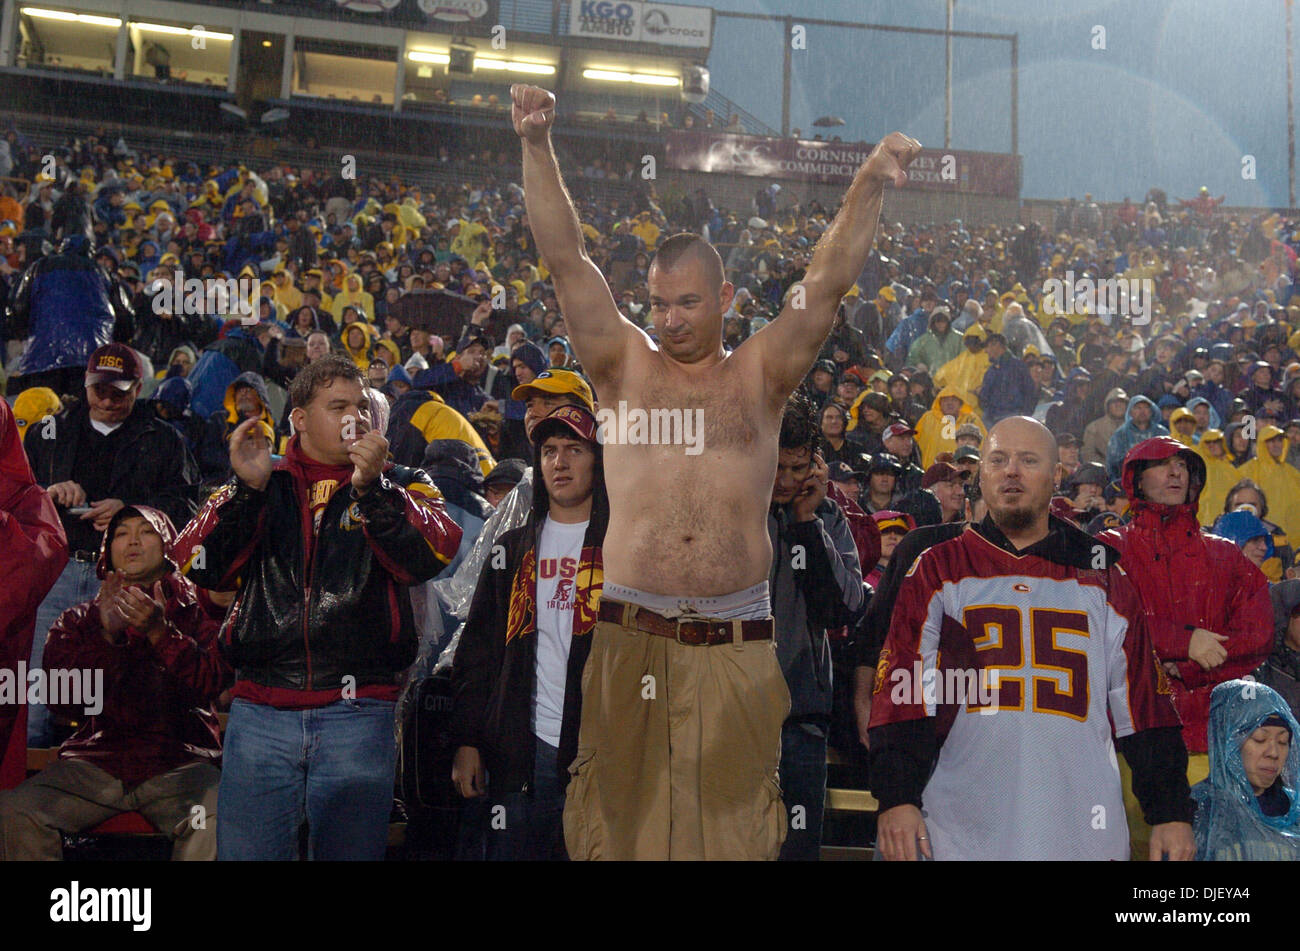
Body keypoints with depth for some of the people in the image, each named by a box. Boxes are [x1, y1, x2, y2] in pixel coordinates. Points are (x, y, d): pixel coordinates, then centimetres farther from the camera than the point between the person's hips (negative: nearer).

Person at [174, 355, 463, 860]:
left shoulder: (399, 486, 11)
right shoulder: (258, 485, 13)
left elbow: (430, 555, -9)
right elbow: (198, 565, 0)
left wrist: (370, 486, -20)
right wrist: (248, 488, -12)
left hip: (358, 714, 0)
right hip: (260, 711, 1)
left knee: (352, 849, 4)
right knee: (244, 851, 2)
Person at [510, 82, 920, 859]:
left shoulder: (761, 375, 11)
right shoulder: (625, 366, 11)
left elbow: (830, 281, 2)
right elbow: (567, 257, 4)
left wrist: (870, 188, -10)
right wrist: (538, 146, -4)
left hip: (737, 646, 0)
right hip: (630, 639, 0)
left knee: (732, 825, 4)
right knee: (619, 818, 3)